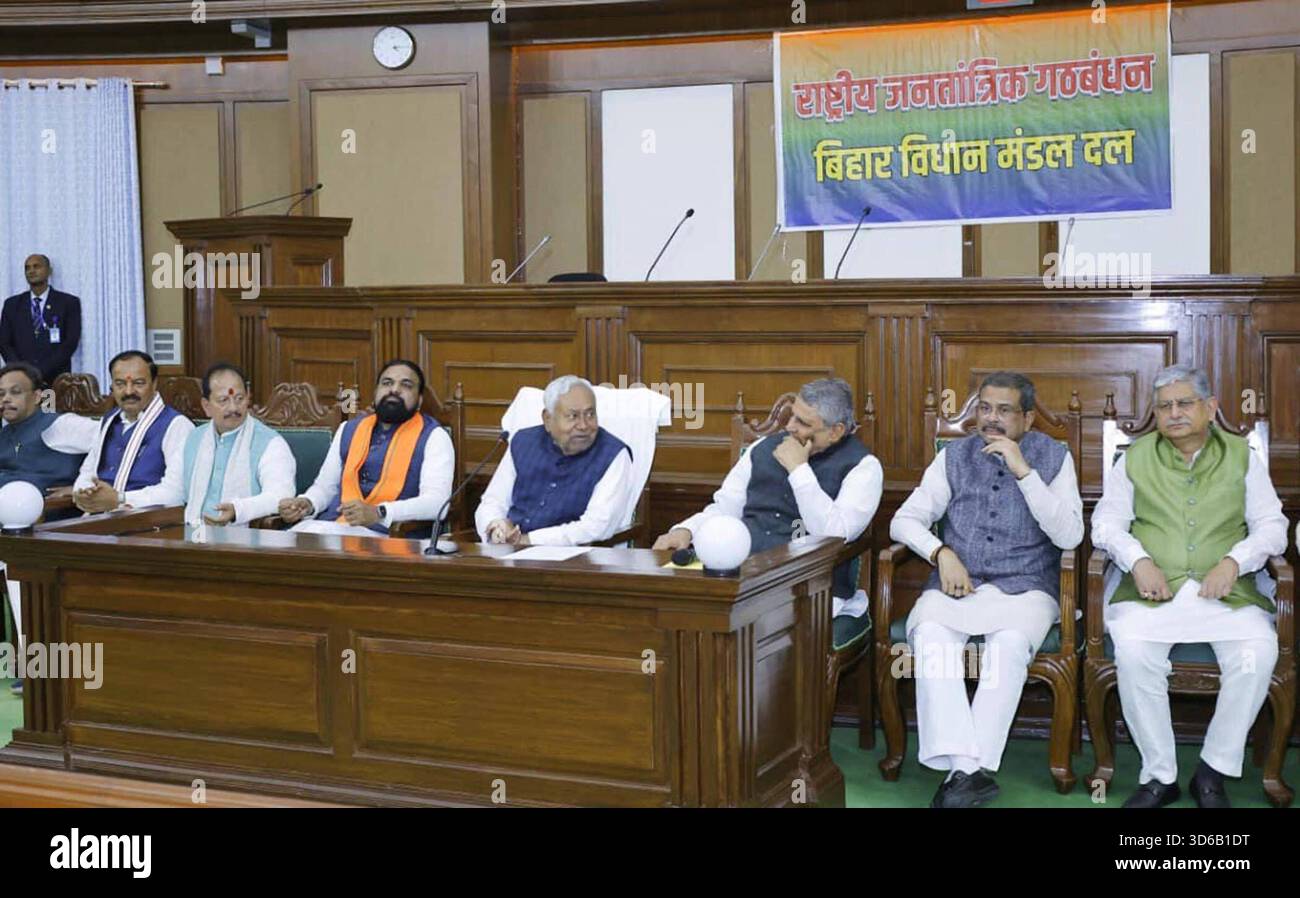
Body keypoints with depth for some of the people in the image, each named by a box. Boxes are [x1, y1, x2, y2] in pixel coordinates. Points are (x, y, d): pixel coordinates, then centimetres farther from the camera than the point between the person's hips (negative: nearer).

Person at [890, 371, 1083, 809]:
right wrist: (941, 552, -11)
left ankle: (965, 771, -35)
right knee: (930, 635, -32)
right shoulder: (955, 456, 11)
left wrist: (1023, 472, -14)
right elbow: (905, 520, 8)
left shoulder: (1053, 457, 5)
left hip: (1024, 588, -2)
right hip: (955, 585, 2)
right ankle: (968, 770, -39)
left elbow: (1069, 536, -8)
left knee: (1009, 643, -35)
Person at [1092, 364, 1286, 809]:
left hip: (1228, 589, 0)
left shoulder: (1242, 457, 14)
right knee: (1133, 650, -32)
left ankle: (1213, 773, -13)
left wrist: (1233, 562, -10)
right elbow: (1105, 521, 9)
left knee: (1257, 653, -29)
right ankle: (1159, 776, -17)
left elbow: (1271, 526, 8)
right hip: (1153, 589, 0)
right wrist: (1139, 561, -10)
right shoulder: (1136, 458, 14)